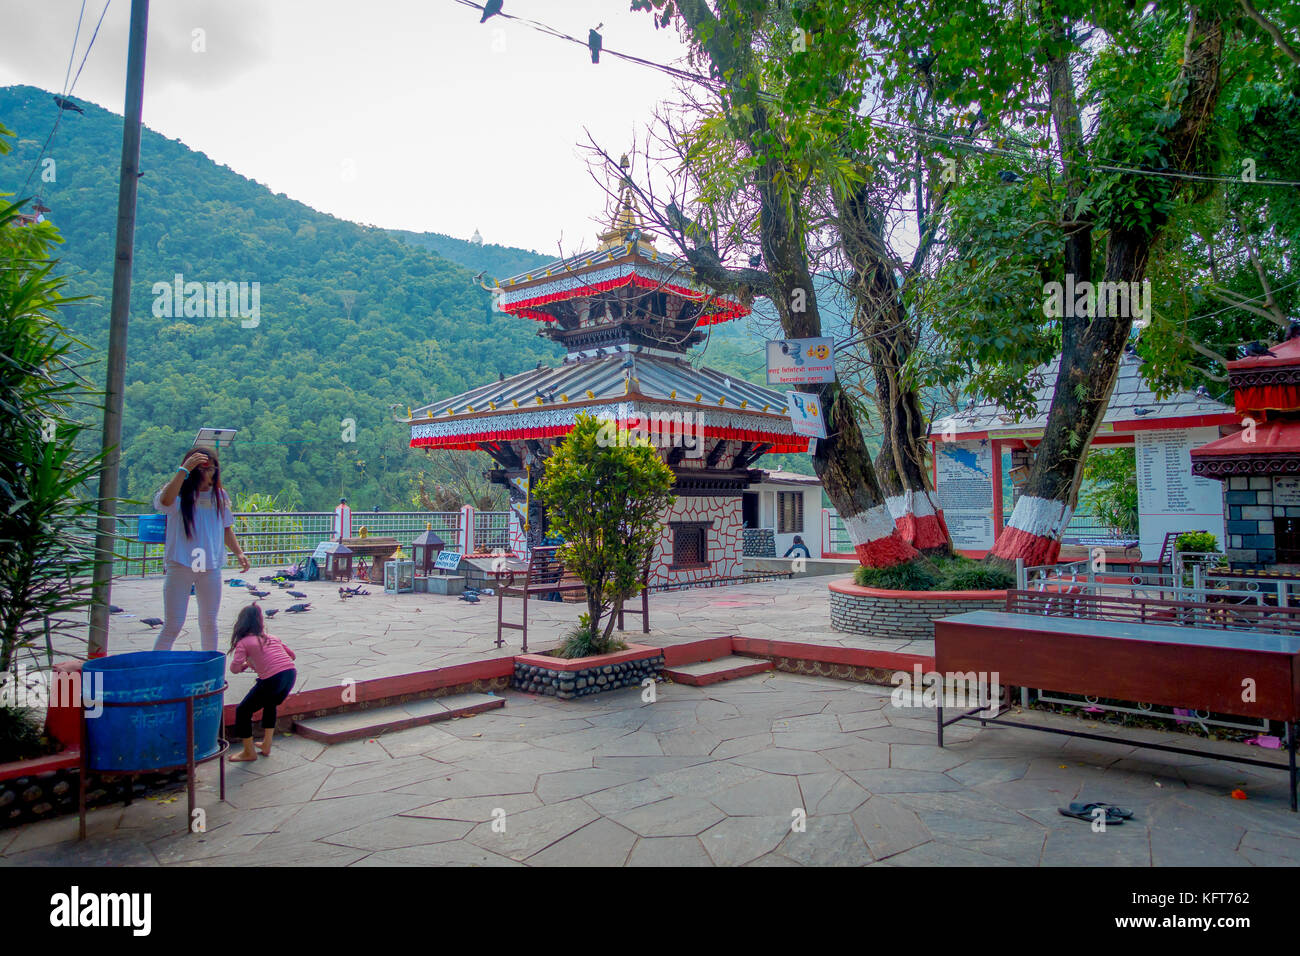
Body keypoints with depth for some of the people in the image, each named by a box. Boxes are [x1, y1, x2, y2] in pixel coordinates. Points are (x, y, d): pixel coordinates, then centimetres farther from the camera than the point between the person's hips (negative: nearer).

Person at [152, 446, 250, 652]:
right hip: (180, 565, -4)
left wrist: (239, 553, 9)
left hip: (211, 567, 4)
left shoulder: (219, 496, 9)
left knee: (209, 623, 13)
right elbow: (165, 501, -30)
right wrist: (184, 470, -30)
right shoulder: (179, 494, -4)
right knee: (173, 625, -4)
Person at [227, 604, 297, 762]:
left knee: (243, 711, 15)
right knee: (270, 704, 34)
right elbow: (291, 655, 31)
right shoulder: (272, 638, 23)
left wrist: (246, 665, 16)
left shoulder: (244, 642, 7)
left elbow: (234, 668, -5)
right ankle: (266, 746, 37)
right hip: (291, 673, 6)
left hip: (272, 679, -6)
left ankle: (249, 752, 26)